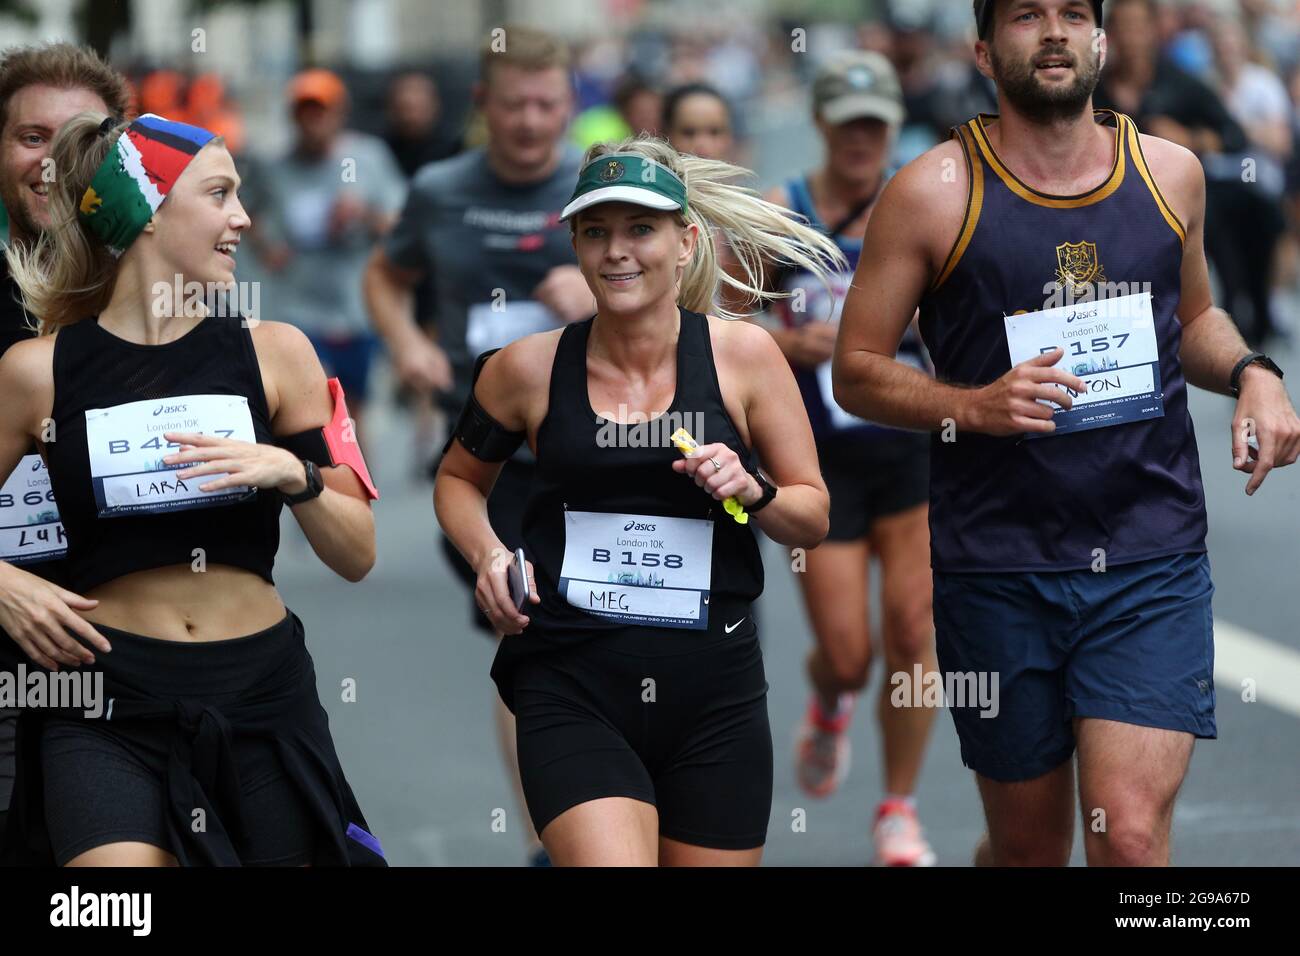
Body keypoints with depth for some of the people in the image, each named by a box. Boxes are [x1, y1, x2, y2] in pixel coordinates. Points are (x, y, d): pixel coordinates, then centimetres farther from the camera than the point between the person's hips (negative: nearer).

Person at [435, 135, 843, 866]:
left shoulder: (743, 355, -1)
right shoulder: (531, 368, -1)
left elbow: (813, 519, 6)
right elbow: (459, 479, 17)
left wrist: (750, 491, -14)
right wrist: (488, 554, -2)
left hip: (714, 695, 2)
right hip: (572, 689, -2)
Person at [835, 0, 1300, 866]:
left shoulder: (1170, 173, 6)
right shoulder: (934, 194, -4)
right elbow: (857, 372, -1)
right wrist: (977, 407, -18)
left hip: (1153, 565, 1)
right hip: (999, 569, -1)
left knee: (1131, 836, -14)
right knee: (1030, 846, 10)